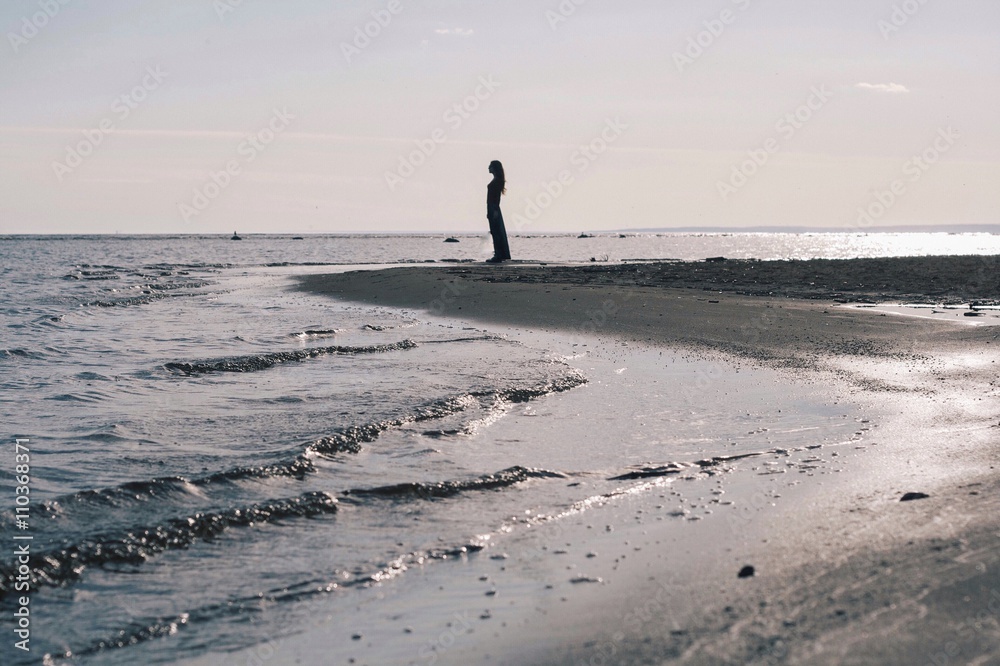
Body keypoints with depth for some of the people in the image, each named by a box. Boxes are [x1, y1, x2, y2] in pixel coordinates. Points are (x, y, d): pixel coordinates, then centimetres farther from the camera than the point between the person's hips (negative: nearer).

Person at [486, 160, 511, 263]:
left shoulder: (497, 180, -12)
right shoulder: (495, 180, 16)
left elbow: (497, 196, -18)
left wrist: (495, 210, -22)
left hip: (494, 209, -10)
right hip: (492, 209, 10)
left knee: (496, 232, -9)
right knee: (497, 232, 10)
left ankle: (499, 256, -9)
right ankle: (499, 255, 13)